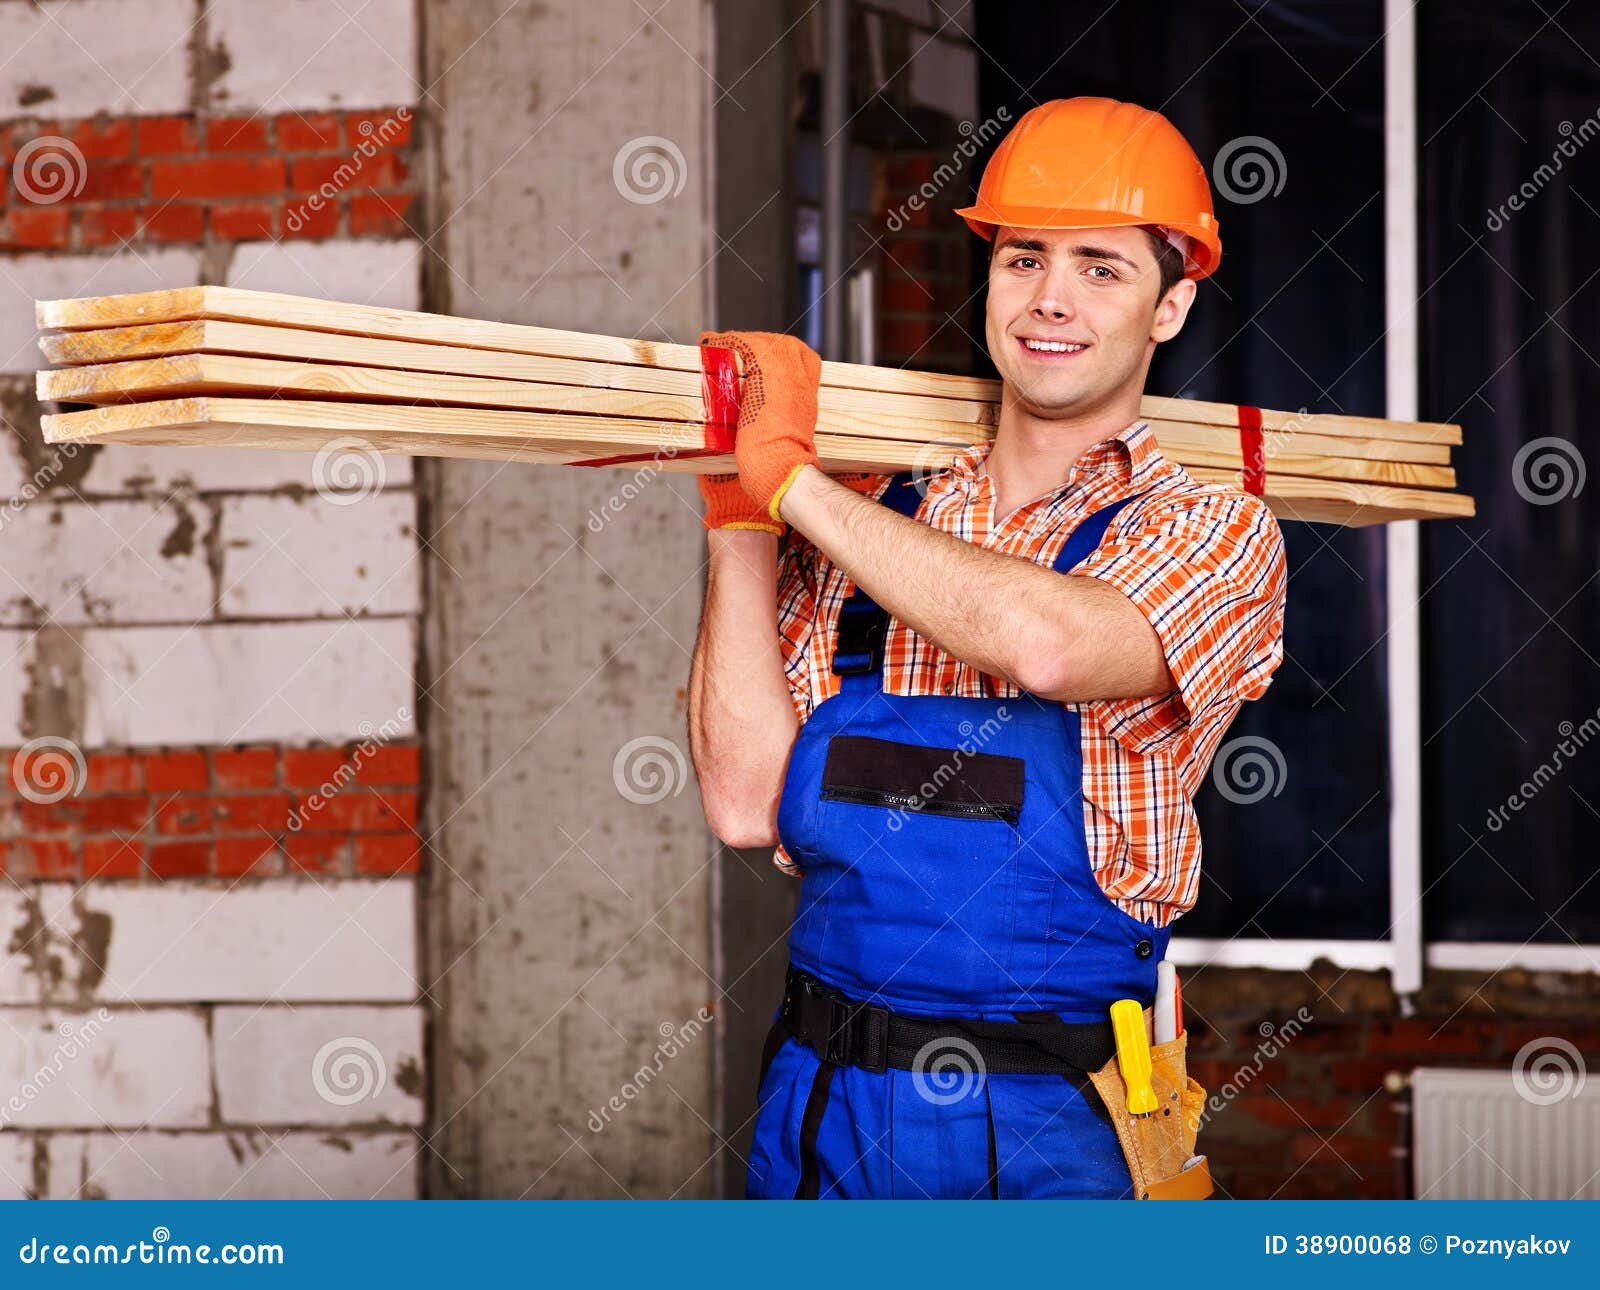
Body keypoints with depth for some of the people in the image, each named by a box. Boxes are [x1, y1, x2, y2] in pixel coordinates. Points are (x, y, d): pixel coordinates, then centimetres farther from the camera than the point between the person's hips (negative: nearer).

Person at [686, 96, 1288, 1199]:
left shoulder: (1213, 531, -5)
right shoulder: (874, 521, 7)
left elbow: (1045, 644, -27)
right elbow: (746, 804, -1)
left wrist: (792, 476, -17)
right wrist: (740, 518, -6)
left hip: (1047, 1123, -4)